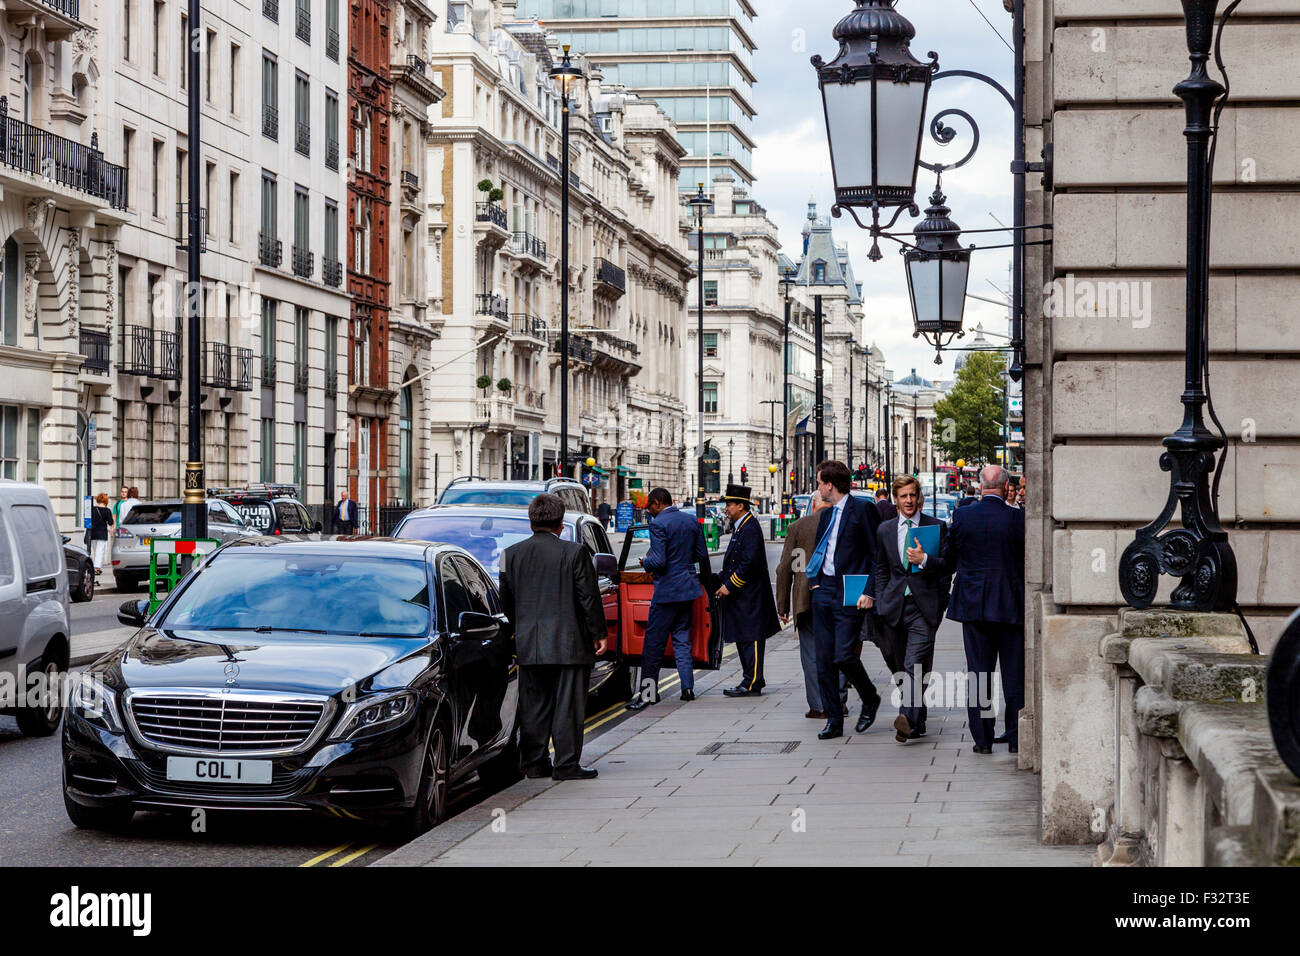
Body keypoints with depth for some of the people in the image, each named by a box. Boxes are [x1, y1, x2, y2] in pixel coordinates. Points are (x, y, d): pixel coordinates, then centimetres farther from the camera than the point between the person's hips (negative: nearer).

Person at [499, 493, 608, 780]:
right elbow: (589, 597, -7)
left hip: (528, 646, 4)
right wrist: (599, 634, 2)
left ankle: (534, 763, 15)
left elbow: (505, 601, 10)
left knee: (533, 706, 11)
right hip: (568, 643, -4)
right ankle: (567, 765, 2)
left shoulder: (512, 554, 3)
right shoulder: (574, 552, -9)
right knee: (568, 706, 1)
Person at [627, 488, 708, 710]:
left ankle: (648, 693, -3)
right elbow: (703, 555, 11)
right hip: (689, 588, 7)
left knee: (654, 642, -3)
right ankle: (687, 688, 12)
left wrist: (645, 563, -1)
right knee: (682, 638, 15)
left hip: (667, 590, -7)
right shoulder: (692, 521, 8)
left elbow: (659, 561, -21)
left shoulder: (658, 524, -14)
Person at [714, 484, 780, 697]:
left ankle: (752, 684, -5)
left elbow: (749, 562, -22)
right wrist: (726, 585, 12)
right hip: (741, 595, 10)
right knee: (743, 639, 13)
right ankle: (752, 679, 20)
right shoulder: (740, 526, 15)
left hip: (749, 596, -10)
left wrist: (730, 586, -18)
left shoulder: (750, 528, -16)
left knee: (750, 639, -6)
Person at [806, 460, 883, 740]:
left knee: (844, 656, -13)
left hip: (849, 594, -7)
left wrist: (869, 592, -14)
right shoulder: (826, 515, 17)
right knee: (824, 660, 4)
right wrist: (813, 579, 12)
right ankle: (834, 720, 9)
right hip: (824, 591, 8)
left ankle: (870, 699, 14)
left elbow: (877, 553, -9)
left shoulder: (862, 509, -7)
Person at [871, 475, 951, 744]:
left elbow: (946, 567, 2)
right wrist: (881, 604, 11)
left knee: (914, 665, -18)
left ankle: (908, 717, -30)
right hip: (895, 607, 4)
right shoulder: (885, 530, 14)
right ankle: (917, 722, 19)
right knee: (903, 666, 8)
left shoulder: (936, 526, 3)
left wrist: (924, 560, -16)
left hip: (924, 606, -4)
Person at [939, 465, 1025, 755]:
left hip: (973, 604, 1)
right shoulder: (1019, 519, -8)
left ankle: (982, 739, 6)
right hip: (1011, 605, -1)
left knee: (978, 673, 6)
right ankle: (1016, 738, 9)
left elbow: (948, 562, 4)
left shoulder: (962, 516, -5)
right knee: (1014, 674, 7)